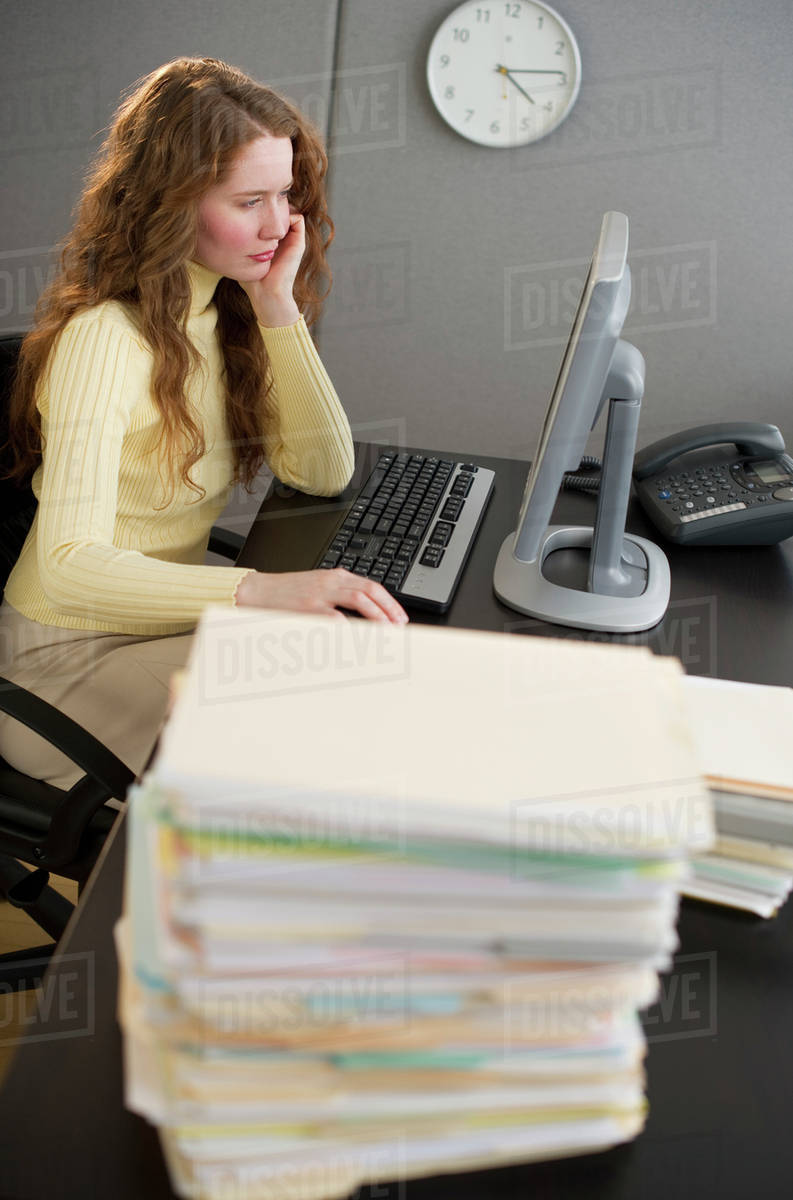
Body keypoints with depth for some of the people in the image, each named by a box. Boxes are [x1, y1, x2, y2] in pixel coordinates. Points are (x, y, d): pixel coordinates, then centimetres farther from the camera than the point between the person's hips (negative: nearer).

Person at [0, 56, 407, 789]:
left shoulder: (224, 312, 2)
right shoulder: (104, 339, -24)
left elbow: (324, 472, -3)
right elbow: (69, 567, -35)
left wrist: (278, 308, -12)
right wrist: (262, 591, -50)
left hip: (163, 621, 7)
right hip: (72, 658, -7)